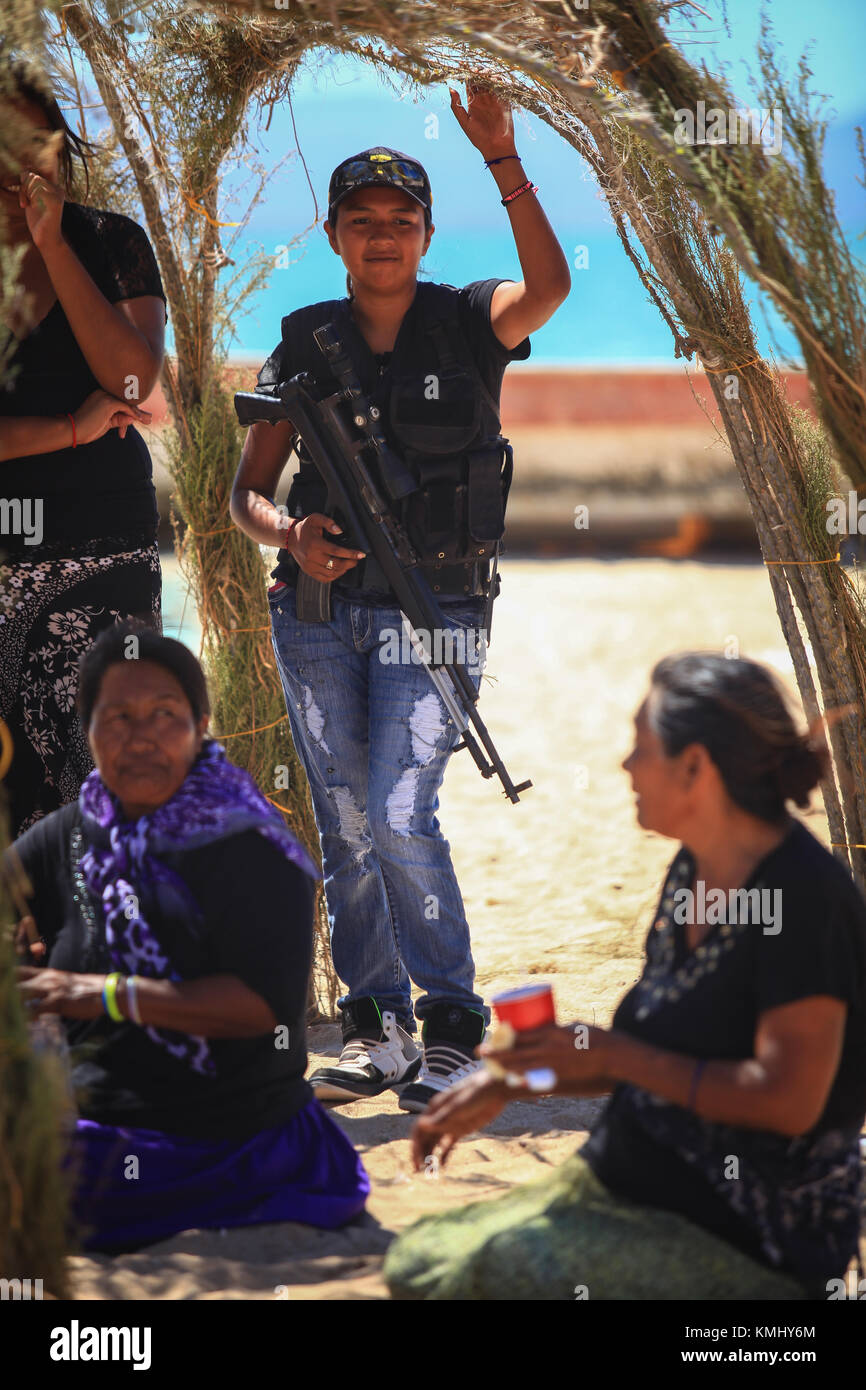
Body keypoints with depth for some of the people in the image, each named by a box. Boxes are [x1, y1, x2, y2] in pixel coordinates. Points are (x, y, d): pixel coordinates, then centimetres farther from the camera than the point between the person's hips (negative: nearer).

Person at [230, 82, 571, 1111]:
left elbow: (550, 286, -26)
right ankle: (375, 1032, 18)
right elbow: (246, 492, 8)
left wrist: (502, 159, -35)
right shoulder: (305, 344, 5)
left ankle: (453, 1031, -1)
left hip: (436, 613, -3)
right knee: (346, 831, 6)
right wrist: (288, 532, -14)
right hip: (319, 613, 4)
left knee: (401, 817, -14)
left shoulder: (467, 324, -2)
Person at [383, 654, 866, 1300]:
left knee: (499, 1270, -27)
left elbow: (788, 1099, -25)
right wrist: (509, 1082, 10)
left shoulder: (807, 895, -19)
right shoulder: (694, 872, 10)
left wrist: (616, 1056, -18)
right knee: (421, 1260, -3)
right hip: (630, 1191, 9)